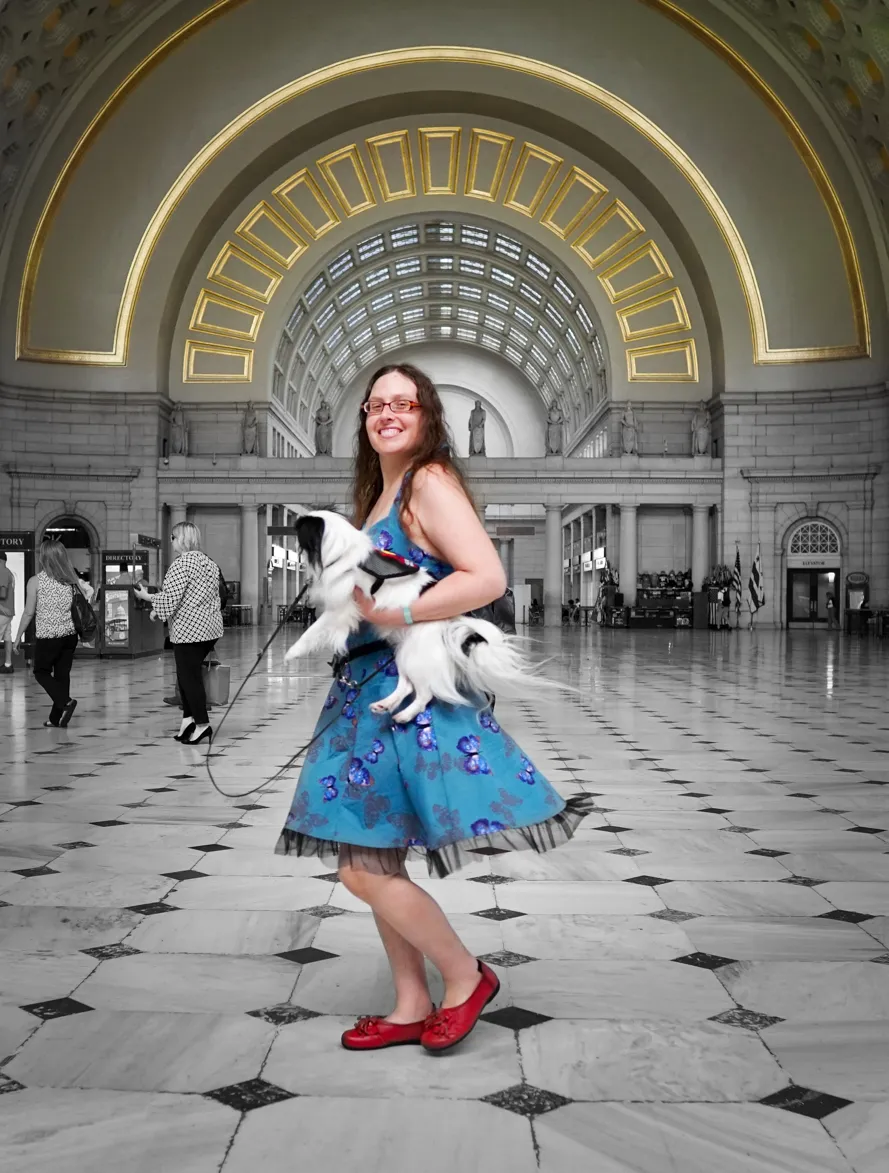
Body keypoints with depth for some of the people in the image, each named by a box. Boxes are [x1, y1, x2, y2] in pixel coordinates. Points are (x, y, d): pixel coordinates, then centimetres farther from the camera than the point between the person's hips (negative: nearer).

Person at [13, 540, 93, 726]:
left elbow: (29, 612, -6)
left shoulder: (35, 581, -7)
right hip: (70, 634, 4)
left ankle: (66, 702, -9)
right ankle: (56, 718, 14)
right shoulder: (70, 580, 3)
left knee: (41, 672, 12)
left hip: (48, 635, -4)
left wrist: (19, 636, 3)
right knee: (63, 674, 11)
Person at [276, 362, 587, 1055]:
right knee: (375, 863, 13)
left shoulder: (430, 483, -10)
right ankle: (412, 1008, 26)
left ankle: (466, 976, 13)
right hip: (373, 688, 9)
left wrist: (399, 616, -25)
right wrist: (354, 597, 5)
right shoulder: (378, 496, 18)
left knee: (365, 869, -7)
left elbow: (489, 578, -21)